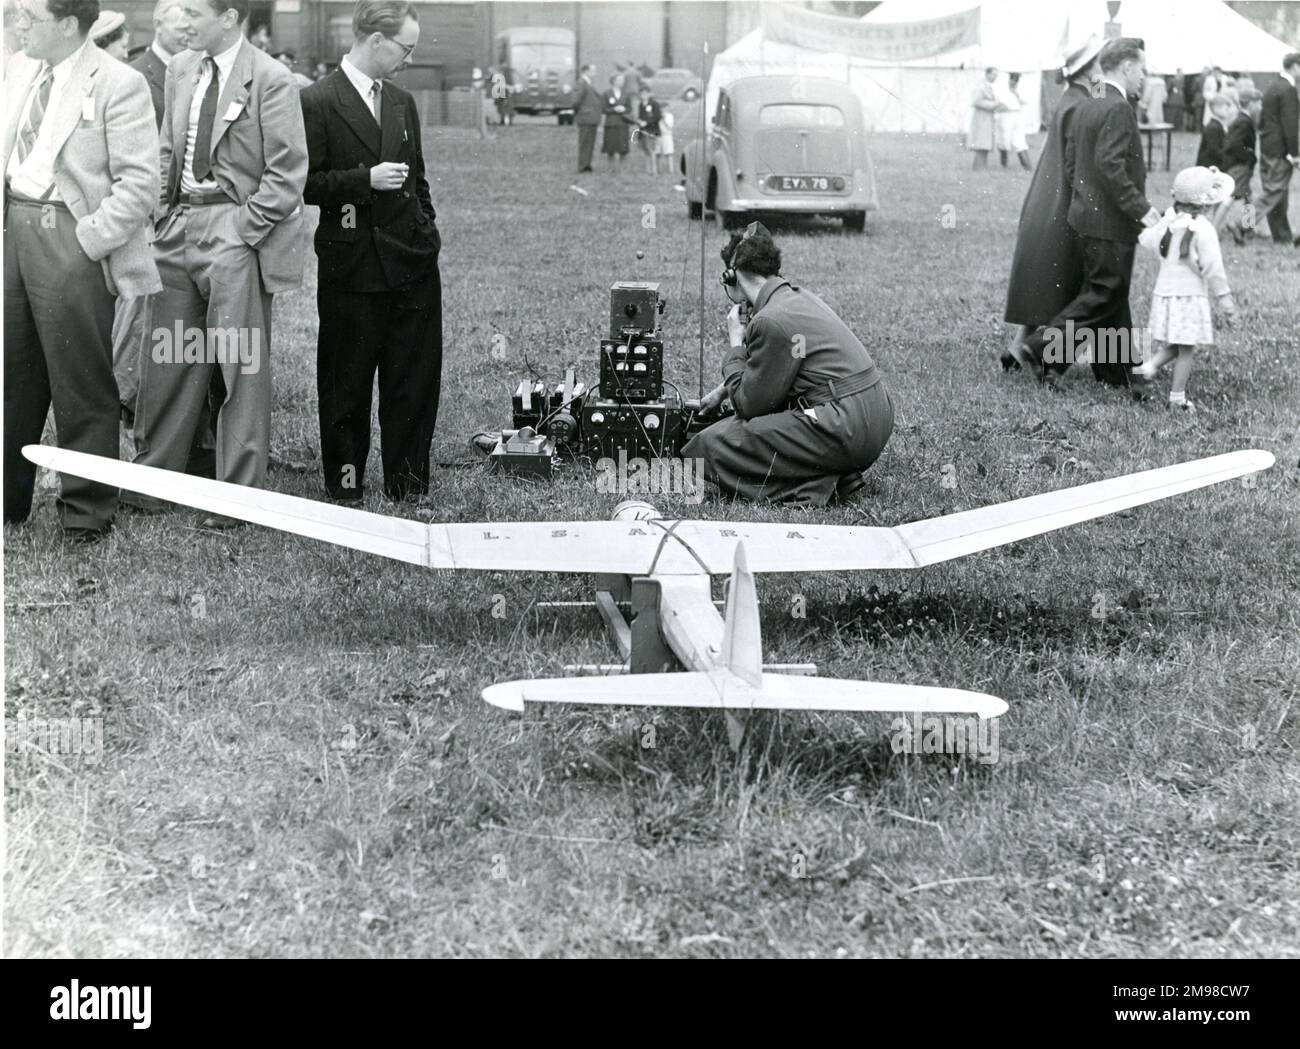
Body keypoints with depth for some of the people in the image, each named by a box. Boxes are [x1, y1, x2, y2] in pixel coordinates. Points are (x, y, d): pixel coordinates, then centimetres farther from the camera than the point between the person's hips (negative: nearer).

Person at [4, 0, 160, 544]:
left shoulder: (119, 84, -11)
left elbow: (139, 183, -14)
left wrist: (86, 239, -17)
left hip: (70, 240, -7)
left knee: (80, 386, 1)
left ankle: (86, 512, 14)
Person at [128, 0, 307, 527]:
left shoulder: (271, 81, -9)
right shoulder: (180, 70, 13)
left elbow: (287, 174, -11)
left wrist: (240, 231, -14)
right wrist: (165, 214, 10)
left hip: (235, 232, -7)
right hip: (178, 227, 7)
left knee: (241, 367, -3)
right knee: (166, 362, 10)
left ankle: (237, 494, 5)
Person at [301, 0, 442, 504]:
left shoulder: (402, 102, 14)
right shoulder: (318, 102, -7)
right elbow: (305, 184, -10)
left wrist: (426, 227, 13)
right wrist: (364, 179, -19)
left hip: (412, 261, 6)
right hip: (353, 268, -6)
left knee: (416, 379, 7)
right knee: (347, 385, 4)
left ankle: (408, 483, 16)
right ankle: (345, 485, 15)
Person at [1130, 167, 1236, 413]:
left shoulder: (1167, 222, 3)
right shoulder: (1203, 231, -15)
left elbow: (1147, 240, 18)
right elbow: (1212, 268, -14)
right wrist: (1224, 298, -7)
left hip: (1164, 291, 7)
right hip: (1190, 295, -7)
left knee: (1173, 346, 19)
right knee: (1186, 349, 1)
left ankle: (1148, 367, -2)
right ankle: (1177, 397, 3)